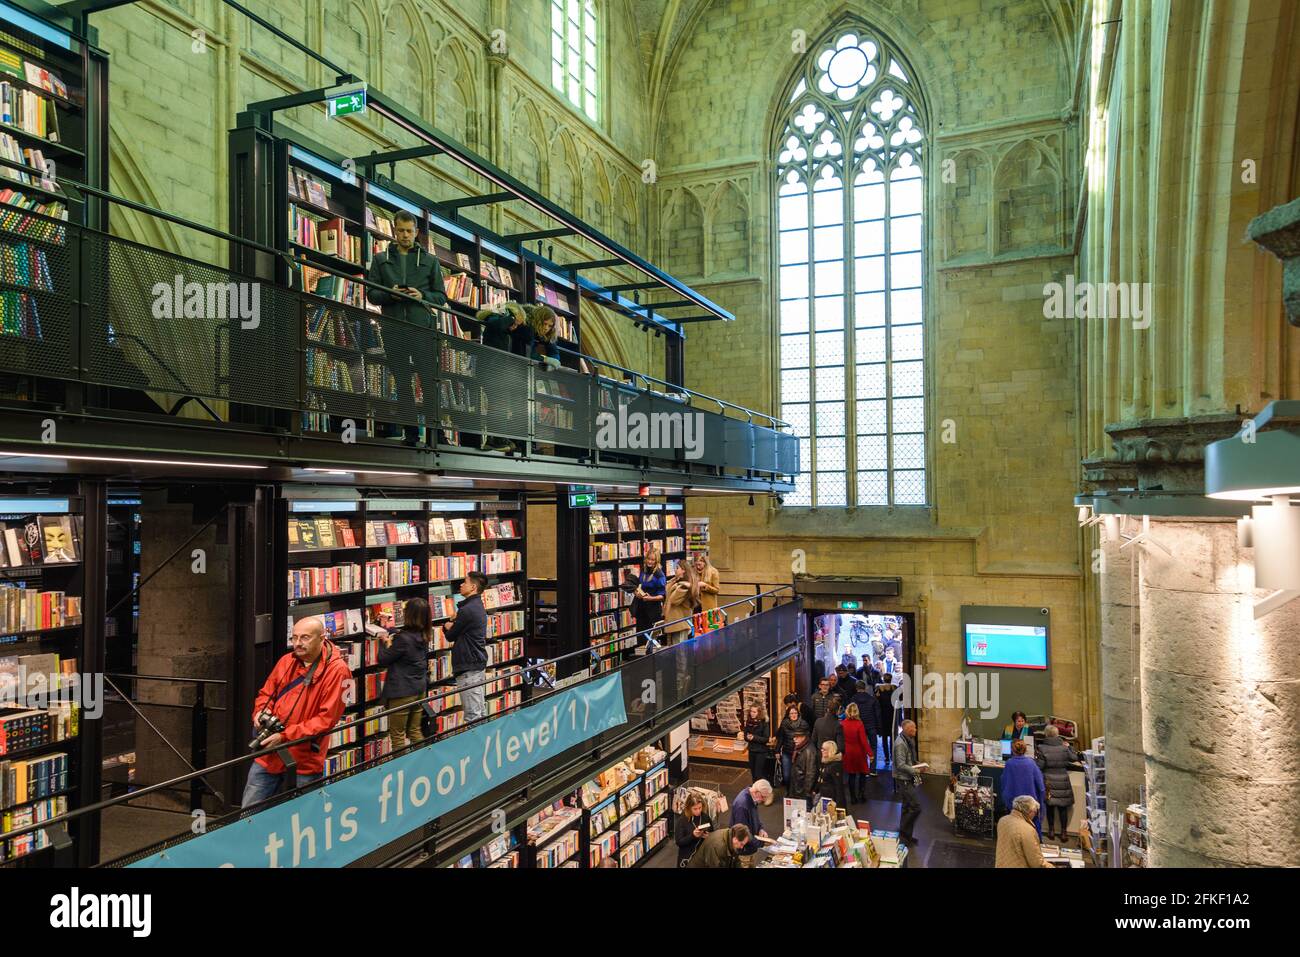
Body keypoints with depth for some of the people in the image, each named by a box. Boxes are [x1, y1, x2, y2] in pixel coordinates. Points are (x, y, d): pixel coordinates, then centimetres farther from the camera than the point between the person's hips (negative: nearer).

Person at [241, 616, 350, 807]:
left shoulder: (337, 671, -14)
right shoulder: (286, 661, 5)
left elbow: (326, 719, -17)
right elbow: (266, 693, 19)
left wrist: (285, 736, -20)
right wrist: (261, 711, -4)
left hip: (304, 763, -5)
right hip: (268, 757, 5)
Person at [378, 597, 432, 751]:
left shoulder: (403, 639, -22)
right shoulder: (423, 636, 1)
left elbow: (383, 660, -11)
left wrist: (387, 643, 4)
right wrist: (389, 629, 33)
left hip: (402, 692, -7)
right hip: (420, 689, 7)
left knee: (397, 735, 6)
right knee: (415, 731, 18)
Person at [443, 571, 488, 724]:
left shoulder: (467, 610, -17)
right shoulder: (478, 607, 13)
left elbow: (450, 636, -8)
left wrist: (446, 626, 10)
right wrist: (455, 620, -2)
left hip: (468, 665, -10)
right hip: (478, 662, 10)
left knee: (472, 714, -7)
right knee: (480, 709, 15)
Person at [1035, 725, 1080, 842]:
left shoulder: (1041, 748, -13)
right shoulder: (1064, 747, -6)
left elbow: (1039, 766, -14)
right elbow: (1075, 758, 7)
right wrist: (1069, 746, 18)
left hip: (1048, 781, -1)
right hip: (1062, 781, 1)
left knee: (1050, 806, 15)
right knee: (1063, 807, 10)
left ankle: (1051, 830, 22)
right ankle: (1064, 832, 14)